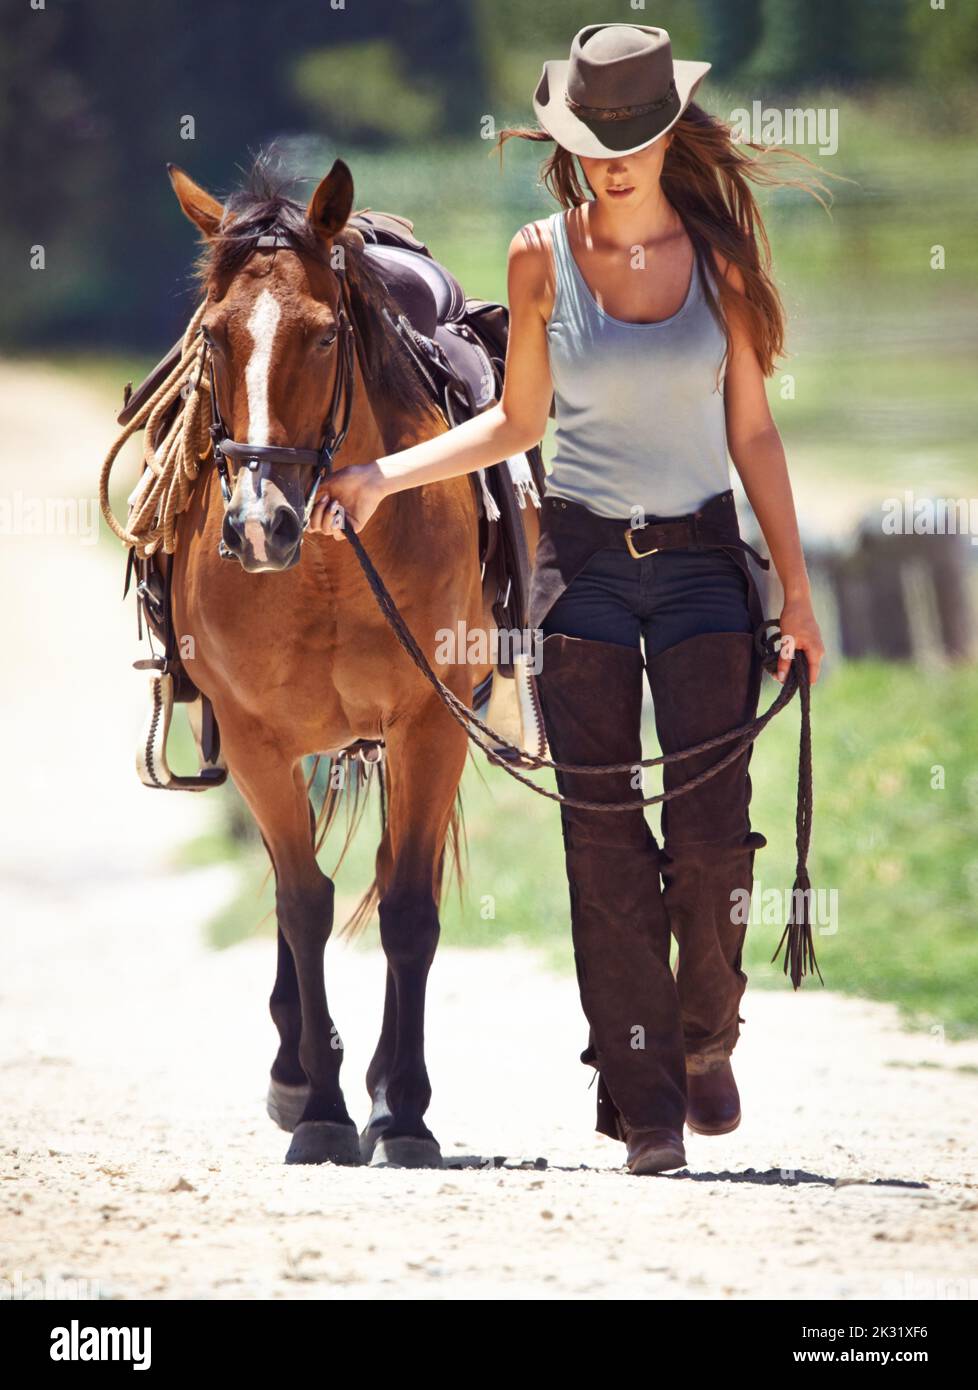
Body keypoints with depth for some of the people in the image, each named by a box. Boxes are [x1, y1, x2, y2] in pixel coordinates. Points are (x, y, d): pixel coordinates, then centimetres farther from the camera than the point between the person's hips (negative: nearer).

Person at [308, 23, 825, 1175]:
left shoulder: (719, 252, 0)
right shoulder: (544, 258, 1)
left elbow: (751, 431, 3)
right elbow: (518, 422, 9)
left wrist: (794, 588, 2)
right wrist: (383, 477, 0)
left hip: (703, 561, 0)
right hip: (583, 564, 0)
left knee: (713, 829, -5)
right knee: (604, 839, -2)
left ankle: (706, 1040, 21)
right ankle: (643, 1095, 3)